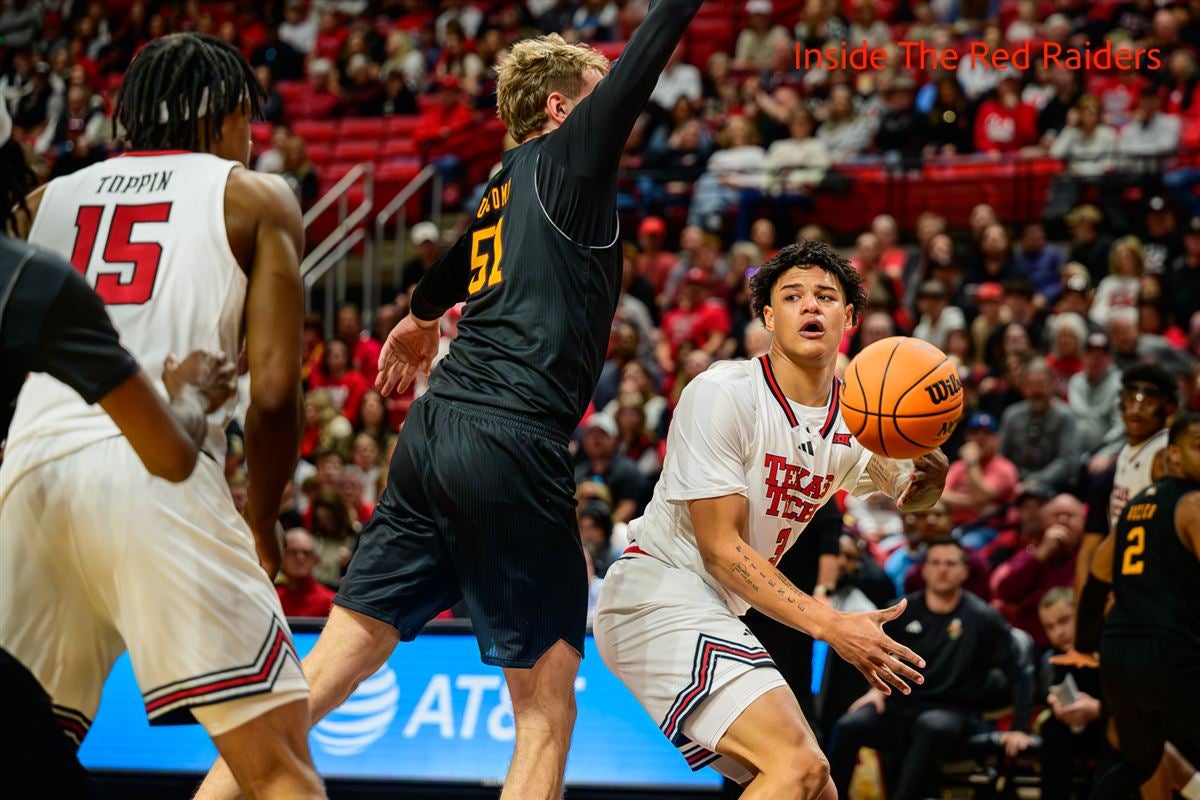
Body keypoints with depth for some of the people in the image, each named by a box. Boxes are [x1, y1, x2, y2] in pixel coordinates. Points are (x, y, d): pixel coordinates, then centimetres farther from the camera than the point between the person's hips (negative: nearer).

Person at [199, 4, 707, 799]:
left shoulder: (505, 182, 22)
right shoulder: (566, 155, 2)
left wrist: (421, 316, 63)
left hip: (434, 433, 8)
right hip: (511, 442, -8)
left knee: (325, 676, 4)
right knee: (547, 707, 0)